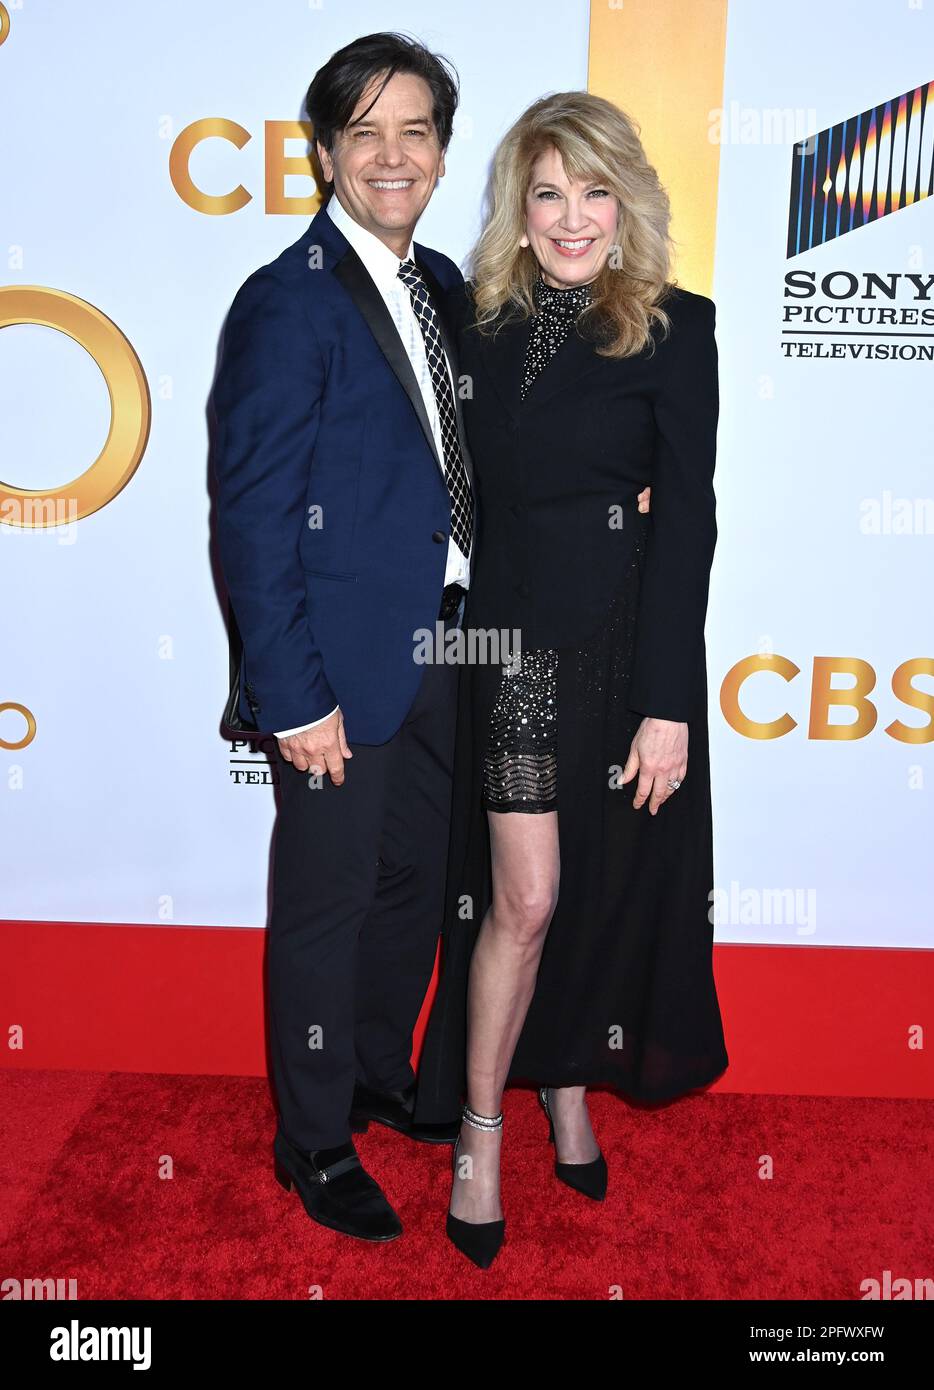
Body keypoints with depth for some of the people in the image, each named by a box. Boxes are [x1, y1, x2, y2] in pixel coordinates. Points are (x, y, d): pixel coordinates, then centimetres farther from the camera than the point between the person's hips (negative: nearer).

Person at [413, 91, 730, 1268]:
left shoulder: (673, 328, -3)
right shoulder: (481, 323, 6)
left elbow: (686, 518, -7)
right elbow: (466, 493, 7)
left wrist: (670, 701, -12)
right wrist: (458, 631, -4)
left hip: (627, 643, 0)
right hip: (512, 641, 1)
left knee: (602, 890, 11)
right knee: (524, 898, 0)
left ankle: (568, 1084, 35)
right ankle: (480, 1135, 18)